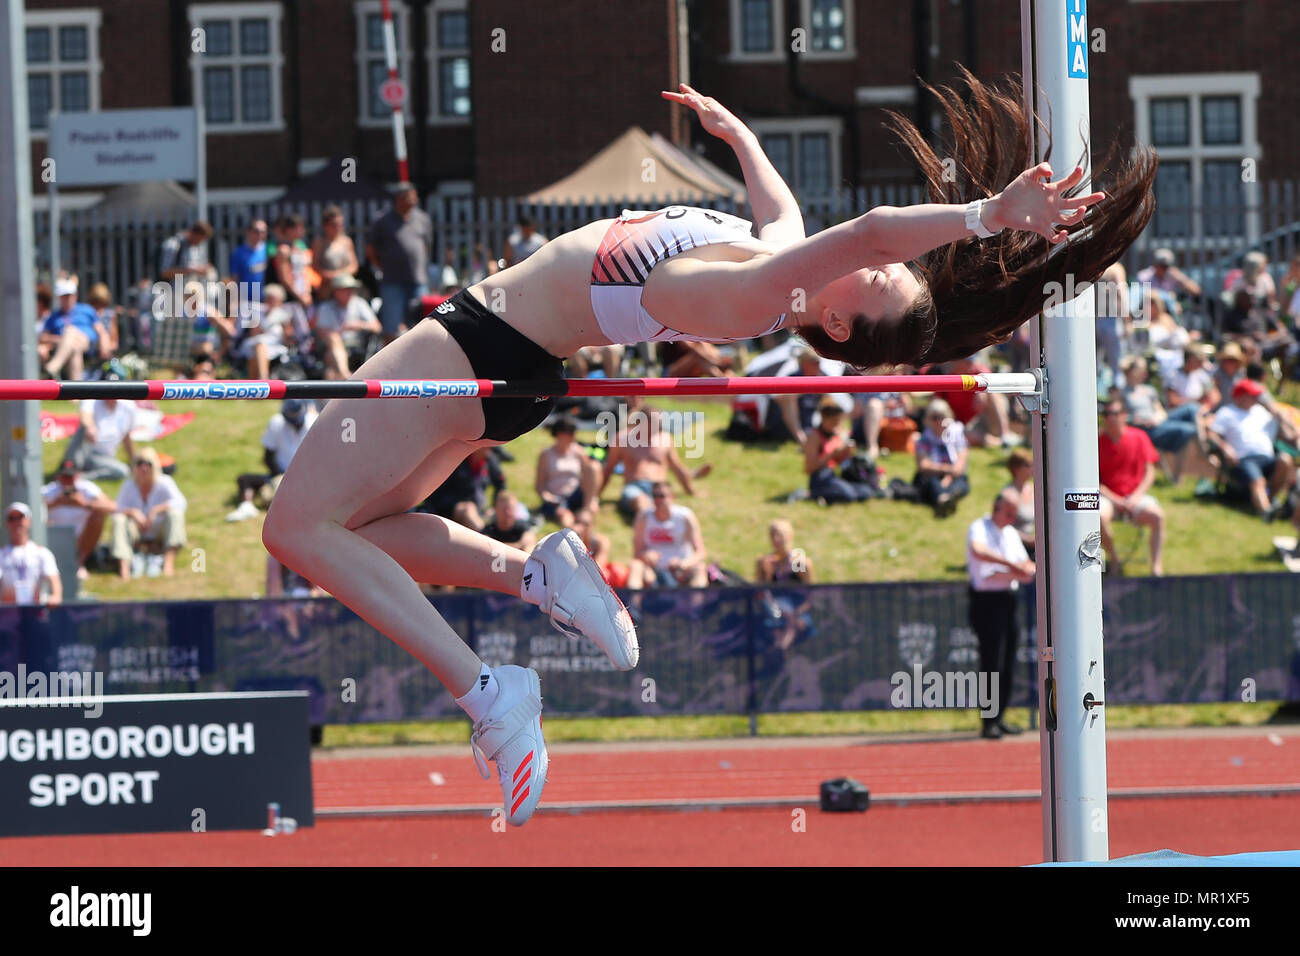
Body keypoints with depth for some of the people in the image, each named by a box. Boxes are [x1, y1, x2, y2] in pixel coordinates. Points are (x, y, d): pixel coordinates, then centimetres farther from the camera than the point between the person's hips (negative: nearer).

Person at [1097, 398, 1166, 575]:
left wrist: (1136, 497, -11)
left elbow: (1149, 472, 4)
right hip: (1108, 497, -1)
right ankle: (1113, 560, -15)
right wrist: (1116, 500, -15)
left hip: (1136, 496, 1)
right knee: (1099, 516, -35)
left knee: (1157, 514, -29)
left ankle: (1157, 567, -28)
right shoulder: (1098, 442, -1)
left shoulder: (1138, 437, 4)